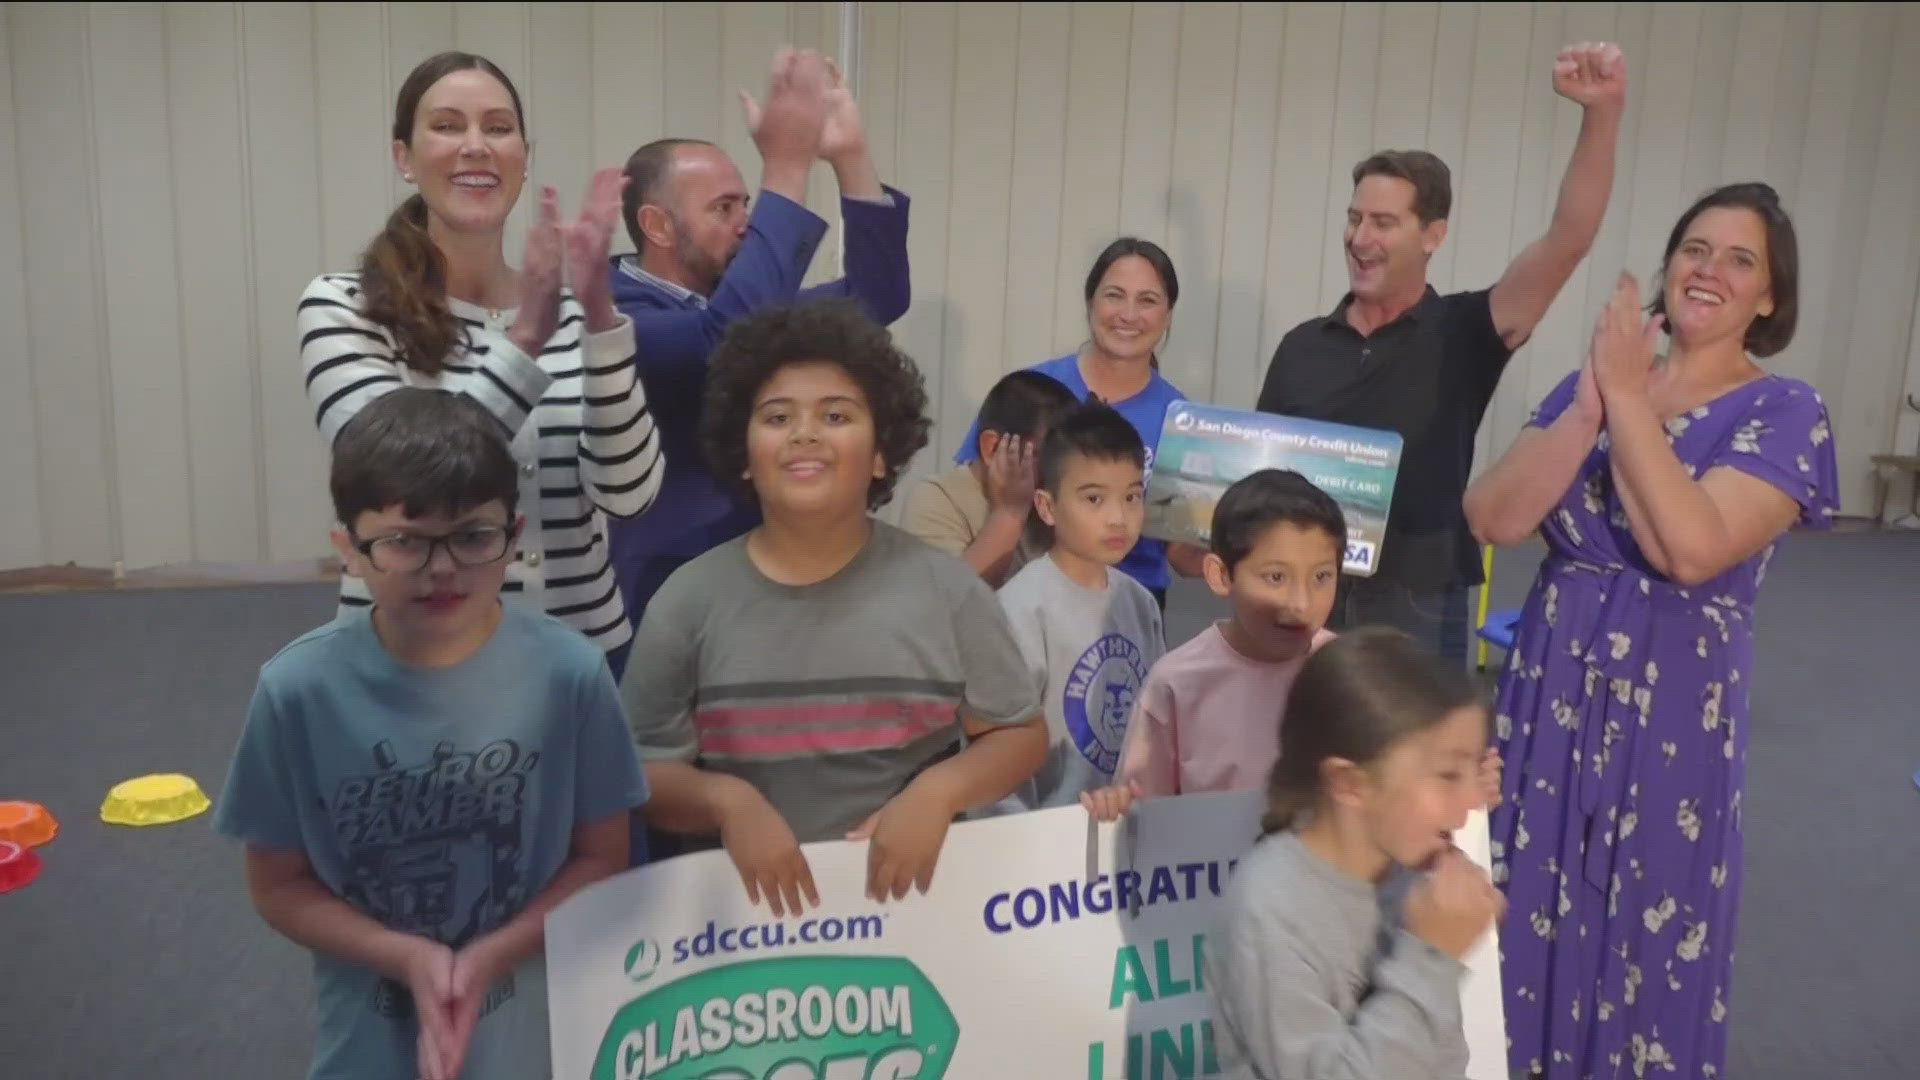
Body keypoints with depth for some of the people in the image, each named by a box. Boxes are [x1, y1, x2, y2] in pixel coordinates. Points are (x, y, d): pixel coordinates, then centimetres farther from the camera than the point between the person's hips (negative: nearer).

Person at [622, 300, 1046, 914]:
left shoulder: (945, 587, 4)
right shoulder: (688, 601, 4)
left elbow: (1021, 734, 9)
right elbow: (644, 772, 6)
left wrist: (939, 790, -8)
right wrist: (726, 800, -13)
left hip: (916, 894, 1)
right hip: (749, 906, 0)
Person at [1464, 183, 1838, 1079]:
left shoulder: (1785, 413, -7)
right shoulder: (1592, 383, 5)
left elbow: (1691, 549, -24)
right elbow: (1494, 519, -8)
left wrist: (1629, 397, -19)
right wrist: (1590, 403, -17)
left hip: (1672, 712, -4)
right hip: (1549, 691, 4)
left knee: (1645, 948, 11)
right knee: (1529, 929, 14)